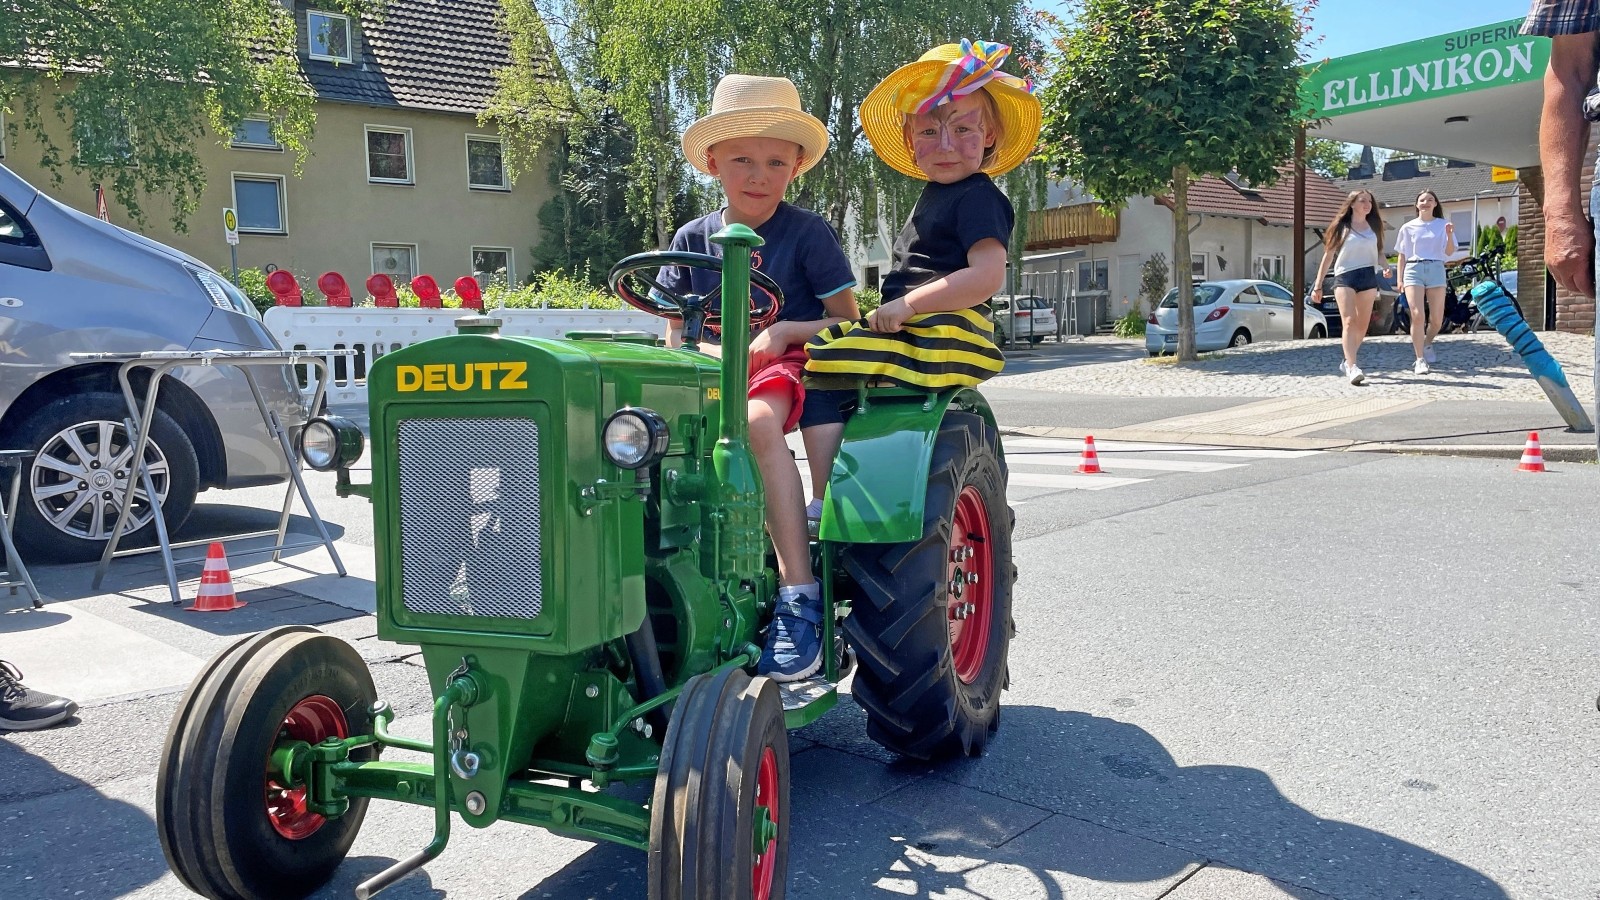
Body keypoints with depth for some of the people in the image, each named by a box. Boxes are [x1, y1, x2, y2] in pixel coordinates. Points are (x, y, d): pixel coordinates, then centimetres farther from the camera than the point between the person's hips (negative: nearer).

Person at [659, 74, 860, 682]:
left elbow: (847, 322, 0)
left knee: (758, 422, -39)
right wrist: (684, 348, -7)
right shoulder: (693, 239, 11)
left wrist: (787, 330, -16)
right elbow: (676, 327, 16)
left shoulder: (807, 233, 0)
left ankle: (799, 594, -38)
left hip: (786, 365, -4)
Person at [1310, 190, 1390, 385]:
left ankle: (1346, 362, 24)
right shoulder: (1341, 227, 4)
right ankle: (1352, 367, -25)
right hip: (1344, 276, -4)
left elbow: (1379, 251, 22)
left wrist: (1384, 267, -2)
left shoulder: (1374, 226, 15)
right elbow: (1328, 255, 5)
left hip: (1368, 277, 4)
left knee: (1362, 325, 7)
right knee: (1349, 322, -17)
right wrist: (1317, 285, 0)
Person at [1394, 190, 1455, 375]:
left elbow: (1448, 252, 5)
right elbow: (1402, 255, 14)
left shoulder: (1443, 225, 10)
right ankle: (1420, 360, -12)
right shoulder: (1408, 227, 11)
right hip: (1413, 270, -1)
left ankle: (1427, 344, 33)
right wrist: (1399, 279, 6)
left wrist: (1450, 235, -14)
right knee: (1417, 315, -16)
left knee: (1436, 319, 1)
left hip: (1436, 269, 1)